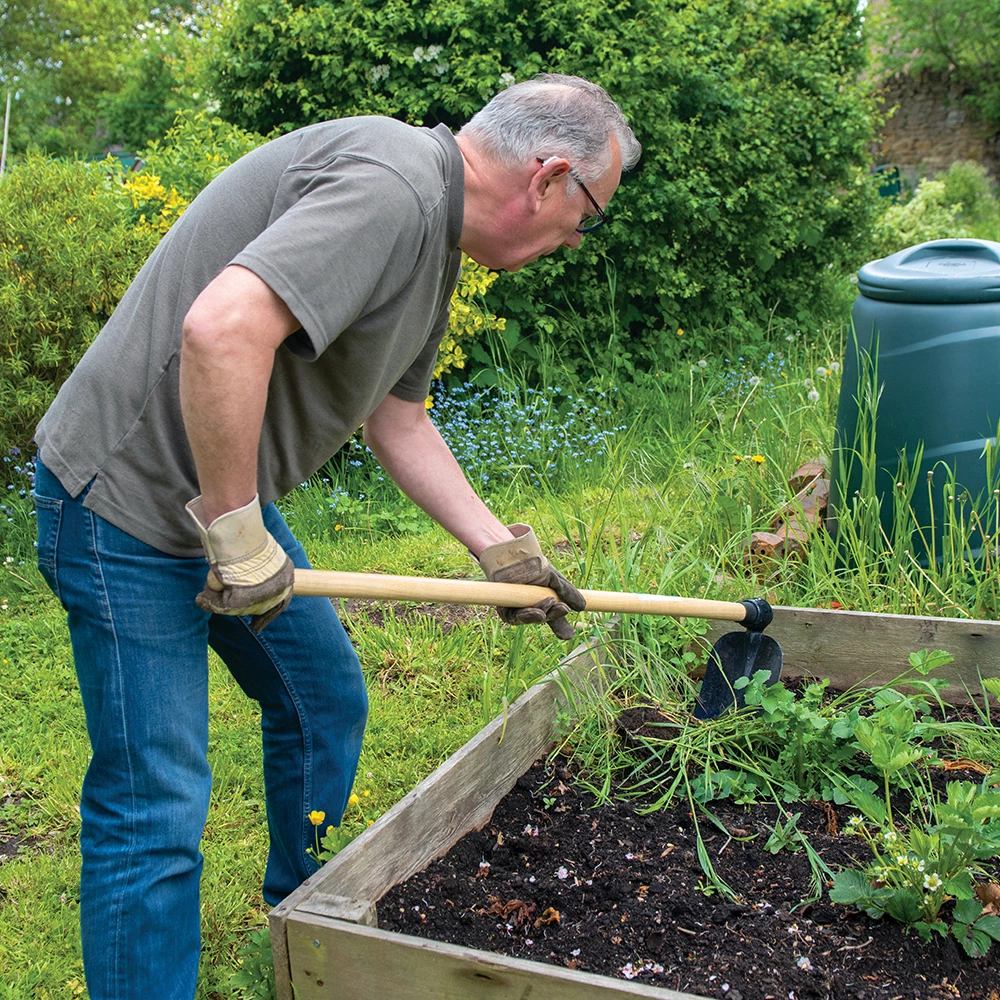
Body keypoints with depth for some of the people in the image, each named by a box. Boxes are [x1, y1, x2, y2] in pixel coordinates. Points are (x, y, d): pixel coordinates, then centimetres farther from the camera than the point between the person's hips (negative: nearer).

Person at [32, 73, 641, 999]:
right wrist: (237, 534, -27)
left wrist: (499, 550, 14)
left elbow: (399, 420, 17)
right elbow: (221, 330, -38)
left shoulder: (435, 235, 10)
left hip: (227, 497, 10)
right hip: (127, 502, -10)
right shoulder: (391, 186, -25)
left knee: (326, 704, 20)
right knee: (156, 802, -3)